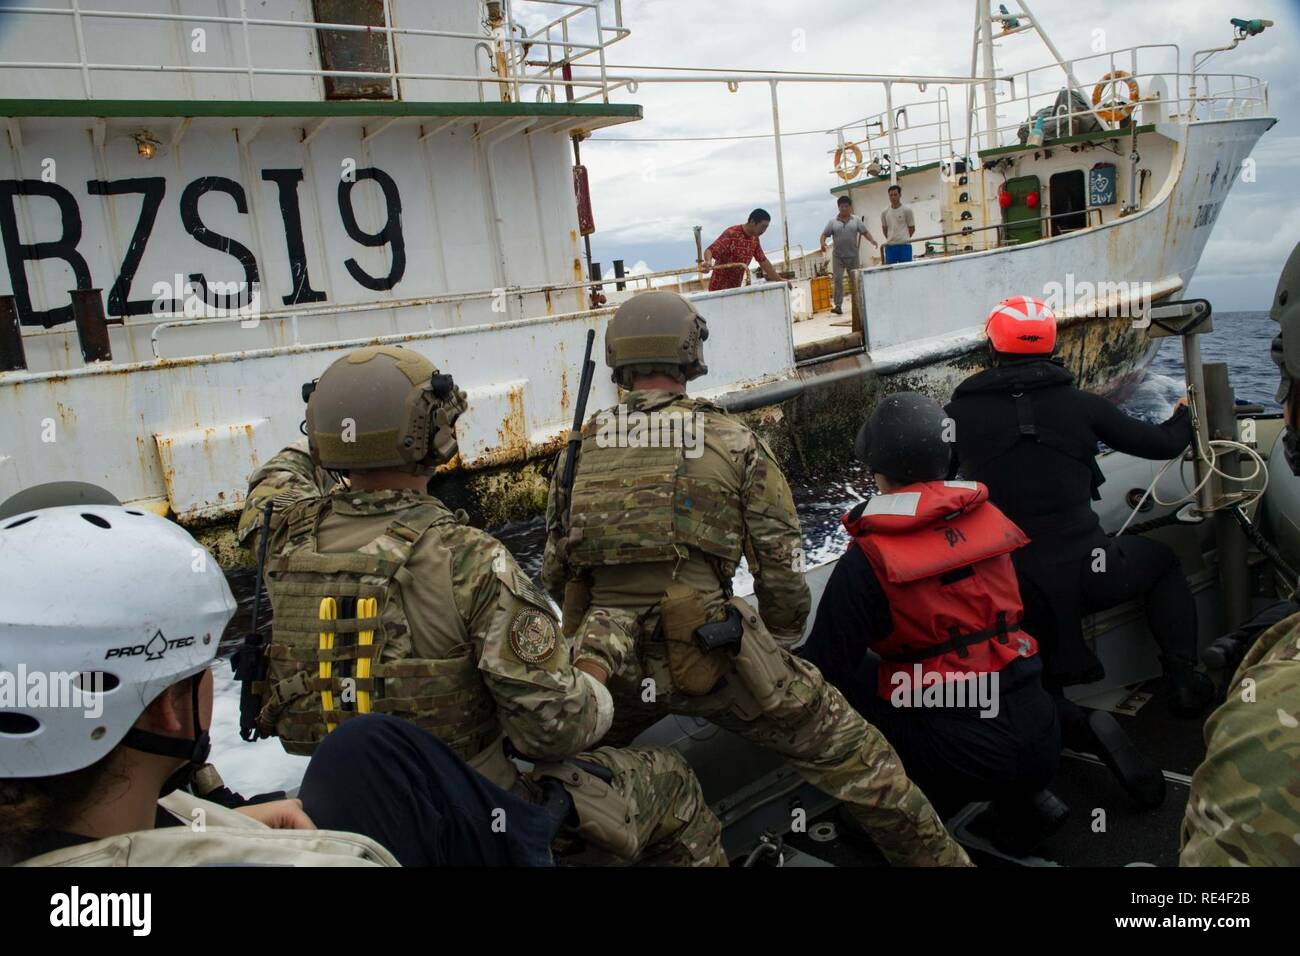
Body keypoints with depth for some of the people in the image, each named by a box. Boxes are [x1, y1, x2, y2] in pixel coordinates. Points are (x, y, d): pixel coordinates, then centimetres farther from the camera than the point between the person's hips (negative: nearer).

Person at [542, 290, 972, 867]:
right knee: (851, 755, 11)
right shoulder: (733, 442, -1)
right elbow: (782, 568, 1)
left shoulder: (580, 451, 6)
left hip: (609, 666, 3)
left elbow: (554, 575, 14)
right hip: (715, 659, -3)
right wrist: (777, 647, 19)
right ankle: (936, 854, 19)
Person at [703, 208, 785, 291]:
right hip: (719, 288, -7)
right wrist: (708, 262, -46)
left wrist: (779, 281, 15)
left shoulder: (754, 239, 7)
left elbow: (763, 261, 15)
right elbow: (710, 250, -24)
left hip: (736, 288, 7)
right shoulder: (731, 234, -16)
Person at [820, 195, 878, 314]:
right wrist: (823, 243, -18)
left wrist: (872, 240, -13)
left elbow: (865, 232, 5)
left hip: (852, 256, 1)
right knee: (838, 280, -10)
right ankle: (838, 305, -10)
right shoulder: (832, 222, 5)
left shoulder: (856, 221, 7)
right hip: (837, 257, -1)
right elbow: (824, 234, 4)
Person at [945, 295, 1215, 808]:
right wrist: (1183, 420, 34)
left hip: (1014, 586, 0)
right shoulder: (1079, 403, 0)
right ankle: (1184, 678, 22)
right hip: (1084, 568, 0)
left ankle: (1084, 727, -12)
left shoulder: (962, 411, -3)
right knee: (1162, 560, 32)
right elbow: (1160, 444, 11)